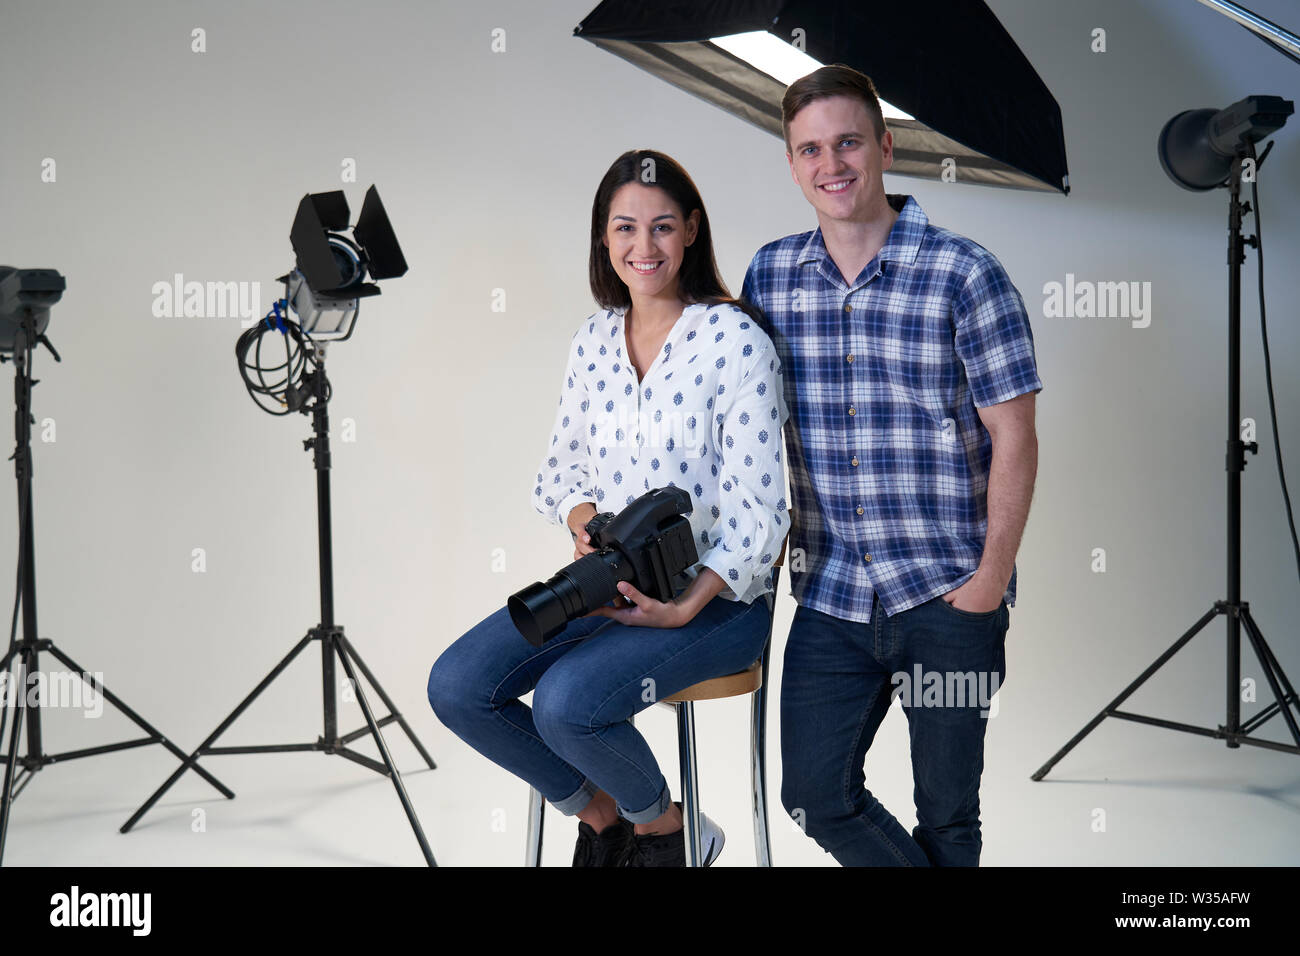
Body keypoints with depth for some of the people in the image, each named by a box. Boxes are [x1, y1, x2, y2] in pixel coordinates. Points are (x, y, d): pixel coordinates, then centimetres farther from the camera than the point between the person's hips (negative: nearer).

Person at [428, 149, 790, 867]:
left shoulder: (736, 341, -12)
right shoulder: (593, 339, 7)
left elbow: (758, 510, -13)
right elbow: (561, 468, 14)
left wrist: (686, 607, -22)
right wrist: (587, 523, -8)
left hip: (716, 597, -6)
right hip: (605, 584, 6)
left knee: (565, 702, -28)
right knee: (456, 687, -9)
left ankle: (665, 826, 4)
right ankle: (600, 812, 13)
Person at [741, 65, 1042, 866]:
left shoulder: (964, 274, -8)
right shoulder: (770, 275, 4)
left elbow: (1014, 437, -8)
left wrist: (992, 578, -11)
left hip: (948, 596, -3)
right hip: (831, 595, 4)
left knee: (947, 812, 9)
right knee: (815, 794, 6)